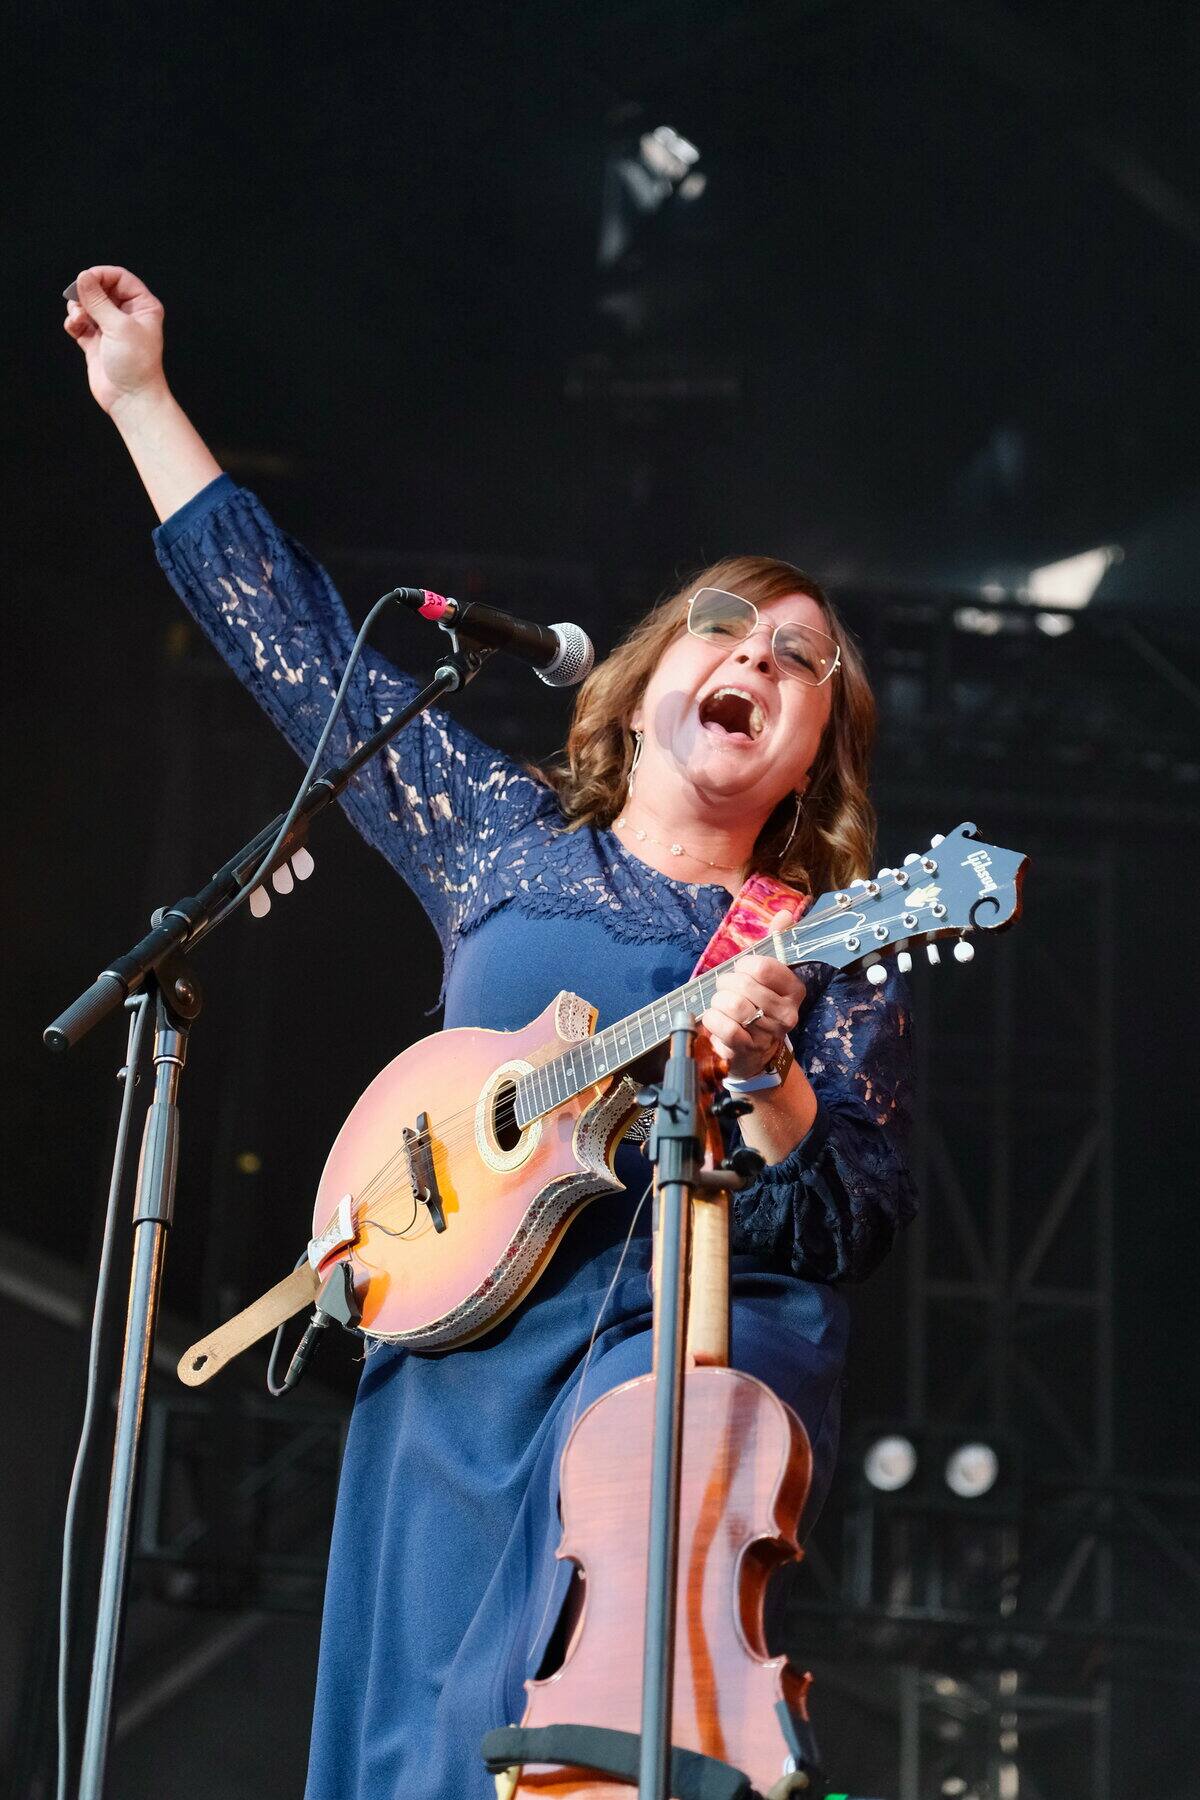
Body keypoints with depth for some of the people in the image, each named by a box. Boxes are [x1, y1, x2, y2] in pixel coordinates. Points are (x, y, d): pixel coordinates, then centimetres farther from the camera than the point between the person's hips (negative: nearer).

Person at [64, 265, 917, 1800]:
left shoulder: (833, 954, 8)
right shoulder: (505, 837, 16)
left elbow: (854, 1228, 0)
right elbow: (299, 645, 22)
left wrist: (765, 1074, -20)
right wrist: (140, 400, 26)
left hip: (697, 1325, -3)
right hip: (460, 1328, 3)